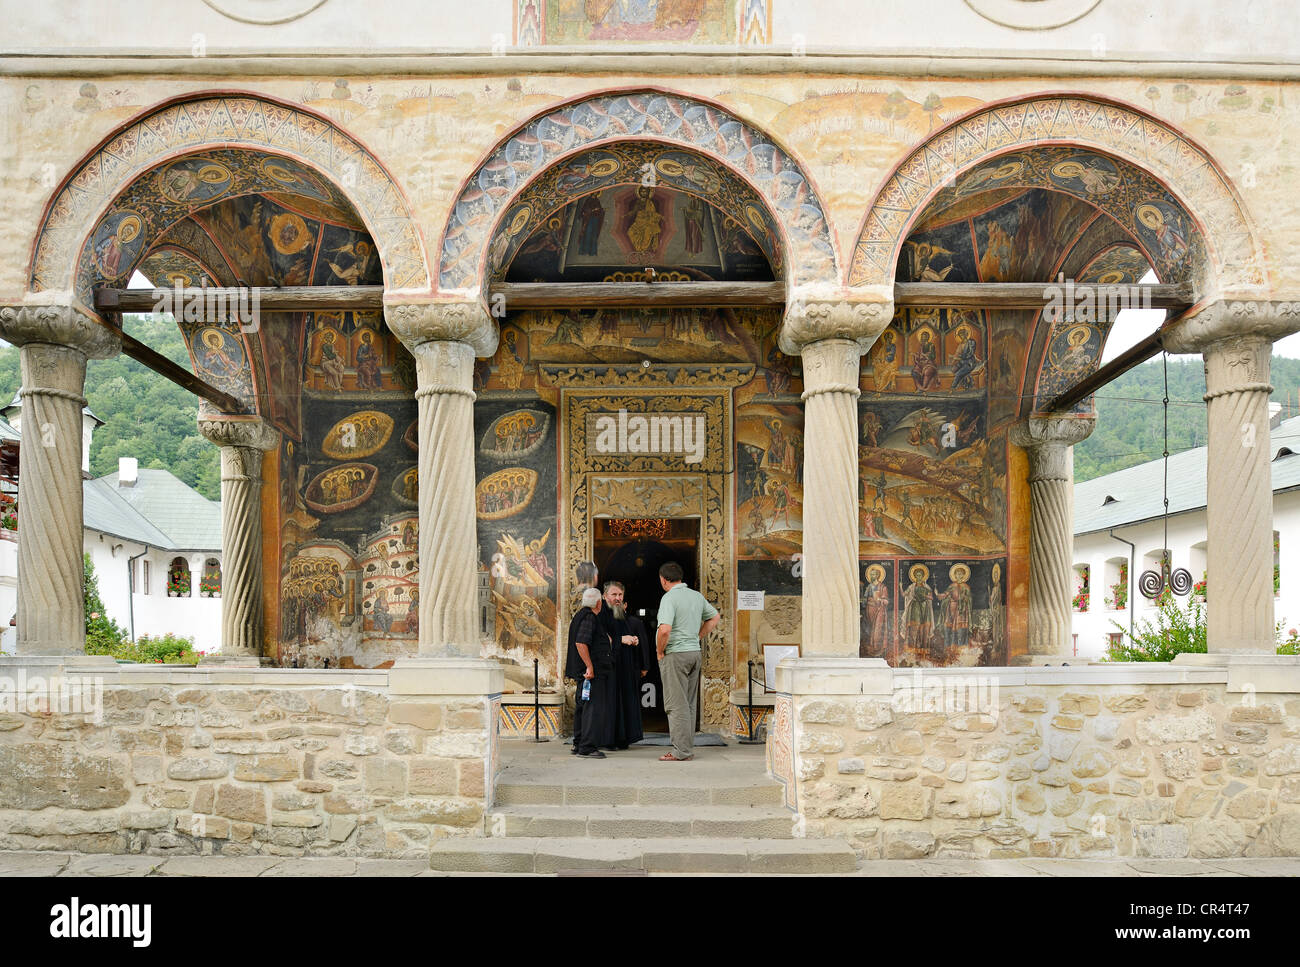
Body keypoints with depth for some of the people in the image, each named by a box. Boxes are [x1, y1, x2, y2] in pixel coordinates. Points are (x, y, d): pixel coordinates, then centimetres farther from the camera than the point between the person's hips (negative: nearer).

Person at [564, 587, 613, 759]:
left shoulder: (581, 615, 17)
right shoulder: (589, 617, -15)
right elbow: (581, 643, -25)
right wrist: (590, 667, -24)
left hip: (584, 672, 11)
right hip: (593, 673, -11)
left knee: (583, 707, 16)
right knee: (594, 708, -9)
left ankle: (579, 744, 23)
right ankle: (587, 747, -10)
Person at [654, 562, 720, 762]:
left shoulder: (669, 598, -14)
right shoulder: (697, 596, 10)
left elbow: (665, 629, -26)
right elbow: (714, 617, 23)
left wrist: (660, 652, -10)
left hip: (675, 655, -8)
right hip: (695, 653, 8)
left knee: (676, 705, -4)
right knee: (689, 704, 12)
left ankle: (681, 751, -4)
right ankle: (688, 747, 16)